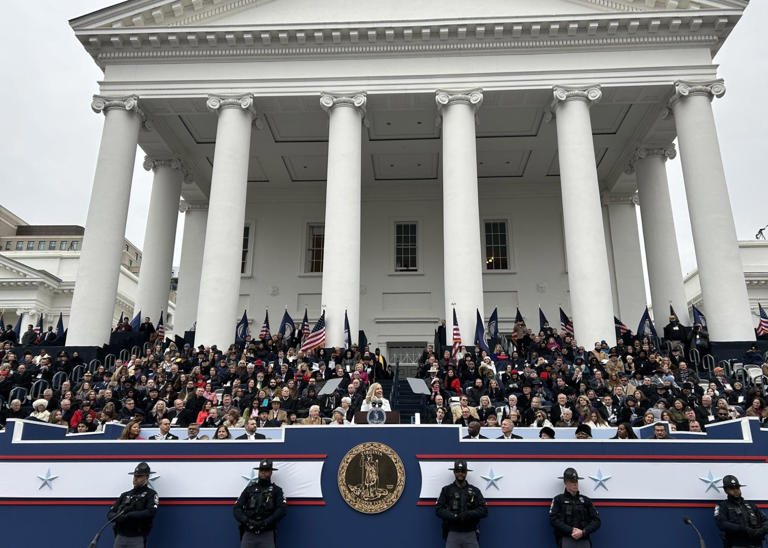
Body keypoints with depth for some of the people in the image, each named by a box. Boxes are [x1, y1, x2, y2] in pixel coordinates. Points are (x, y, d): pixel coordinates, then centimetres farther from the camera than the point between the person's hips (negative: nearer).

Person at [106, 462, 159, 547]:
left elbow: (151, 512, -15)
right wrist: (118, 516, -11)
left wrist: (128, 515, -17)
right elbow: (110, 514, 12)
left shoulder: (150, 494, 1)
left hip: (137, 539, -5)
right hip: (120, 537, 5)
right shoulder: (125, 495, 17)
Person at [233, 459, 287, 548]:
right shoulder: (249, 489, 13)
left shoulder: (276, 490, 8)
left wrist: (265, 522, -17)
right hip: (248, 533, 2)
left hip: (267, 534, -1)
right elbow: (236, 509, 6)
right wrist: (246, 521, -12)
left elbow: (281, 510, -5)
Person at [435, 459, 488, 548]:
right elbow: (438, 509, 0)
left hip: (470, 534, 1)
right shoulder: (447, 490, 8)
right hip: (452, 534, 0)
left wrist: (469, 514, -15)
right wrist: (454, 516, -15)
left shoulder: (475, 491, 9)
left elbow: (484, 510, 2)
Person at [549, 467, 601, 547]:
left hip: (584, 540, 2)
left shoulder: (586, 500, 15)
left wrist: (583, 532, -8)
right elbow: (553, 519, -3)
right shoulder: (558, 499, 8)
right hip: (566, 540, -2)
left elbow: (596, 521, 8)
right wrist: (571, 530, -13)